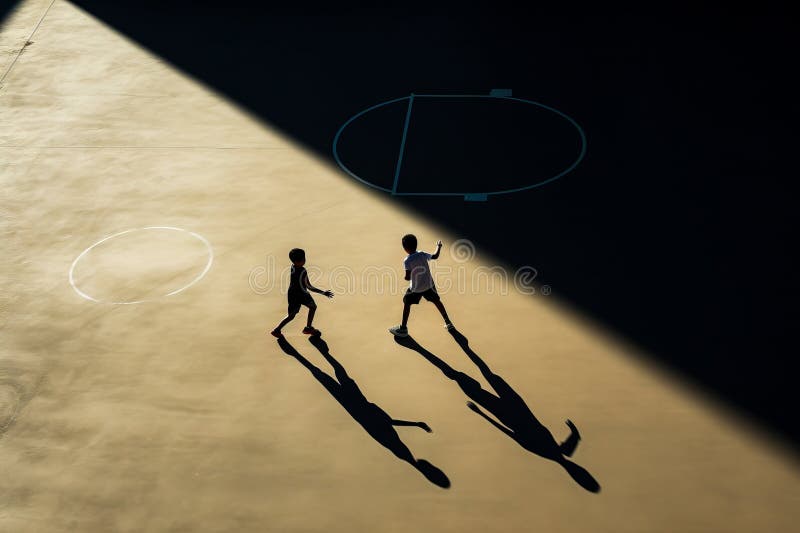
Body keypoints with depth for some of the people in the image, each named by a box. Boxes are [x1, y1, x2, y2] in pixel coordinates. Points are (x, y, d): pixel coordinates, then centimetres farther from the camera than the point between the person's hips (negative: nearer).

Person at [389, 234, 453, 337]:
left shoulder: (407, 261, -19)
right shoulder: (423, 255, -5)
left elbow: (408, 277, -26)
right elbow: (435, 256, 12)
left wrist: (406, 277, -3)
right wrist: (439, 246, 29)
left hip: (416, 288, -4)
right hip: (429, 285, 4)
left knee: (407, 303, 13)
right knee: (437, 301, 21)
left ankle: (403, 329, 15)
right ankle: (448, 323, 29)